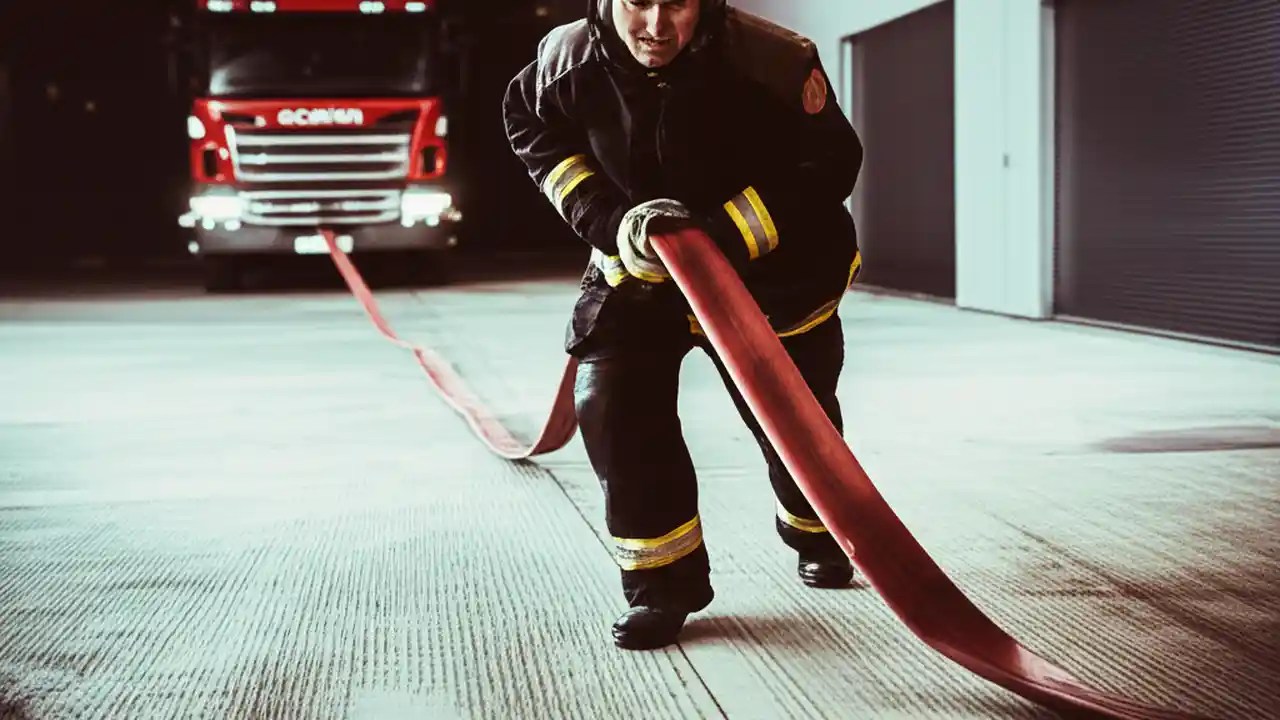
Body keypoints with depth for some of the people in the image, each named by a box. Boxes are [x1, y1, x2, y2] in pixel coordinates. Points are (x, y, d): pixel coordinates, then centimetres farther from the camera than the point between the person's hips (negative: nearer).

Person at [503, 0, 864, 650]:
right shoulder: (568, 60, -21)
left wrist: (726, 233, -33)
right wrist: (609, 223, -15)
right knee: (612, 407, -16)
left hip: (773, 271, -1)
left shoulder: (773, 60, -31)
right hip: (633, 267, 2)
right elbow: (531, 128, -1)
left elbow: (831, 163, -22)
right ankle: (664, 581, 0)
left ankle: (815, 533, 46)